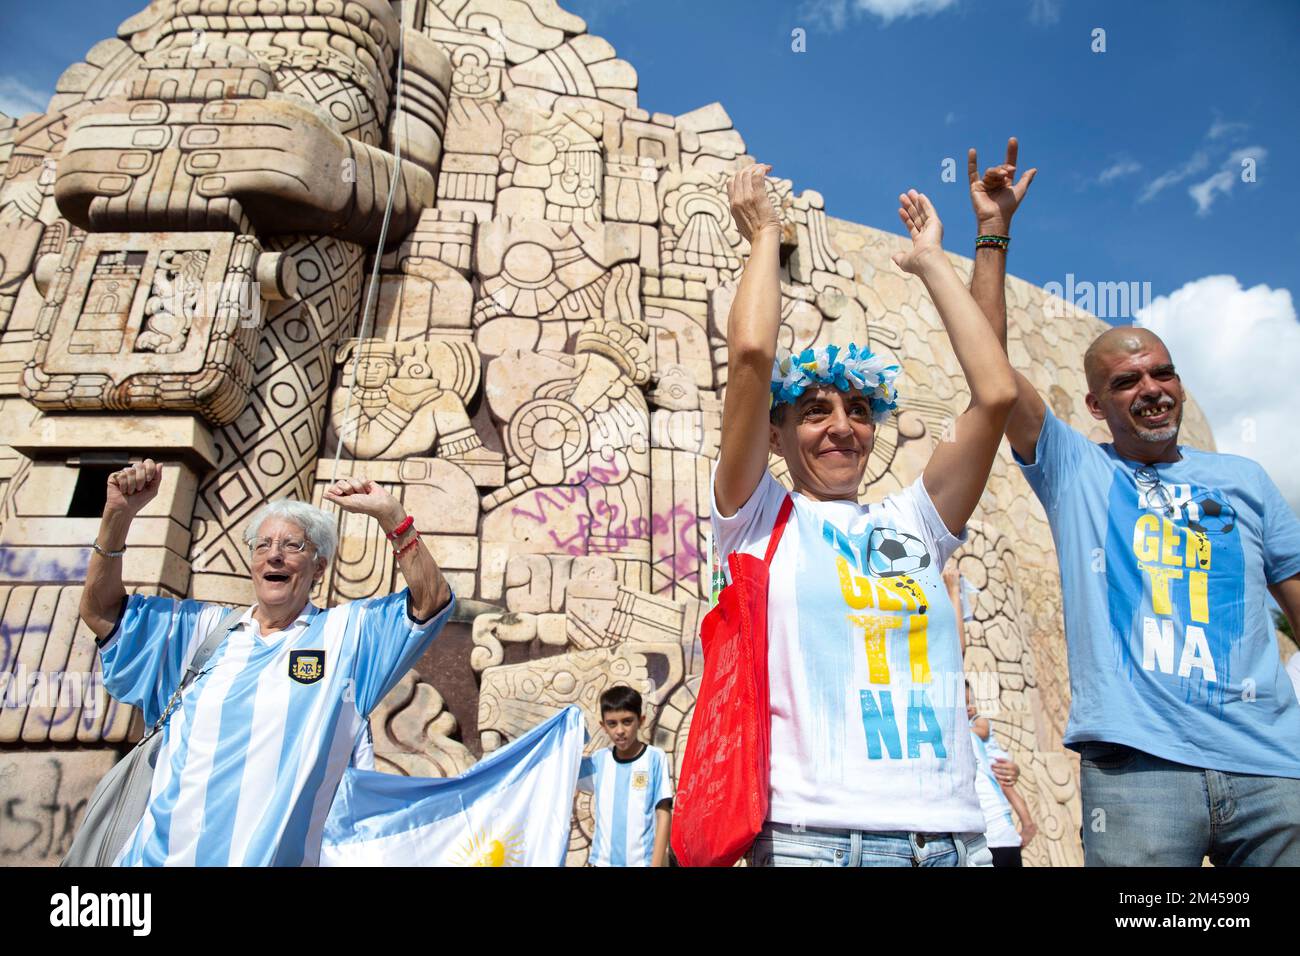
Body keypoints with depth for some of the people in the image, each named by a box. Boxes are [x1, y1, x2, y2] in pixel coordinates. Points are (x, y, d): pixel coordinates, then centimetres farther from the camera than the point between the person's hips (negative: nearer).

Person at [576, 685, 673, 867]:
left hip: (640, 862, -4)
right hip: (602, 861, 4)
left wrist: (656, 864, -11)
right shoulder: (599, 760, 3)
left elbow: (664, 815, -7)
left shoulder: (655, 758, -8)